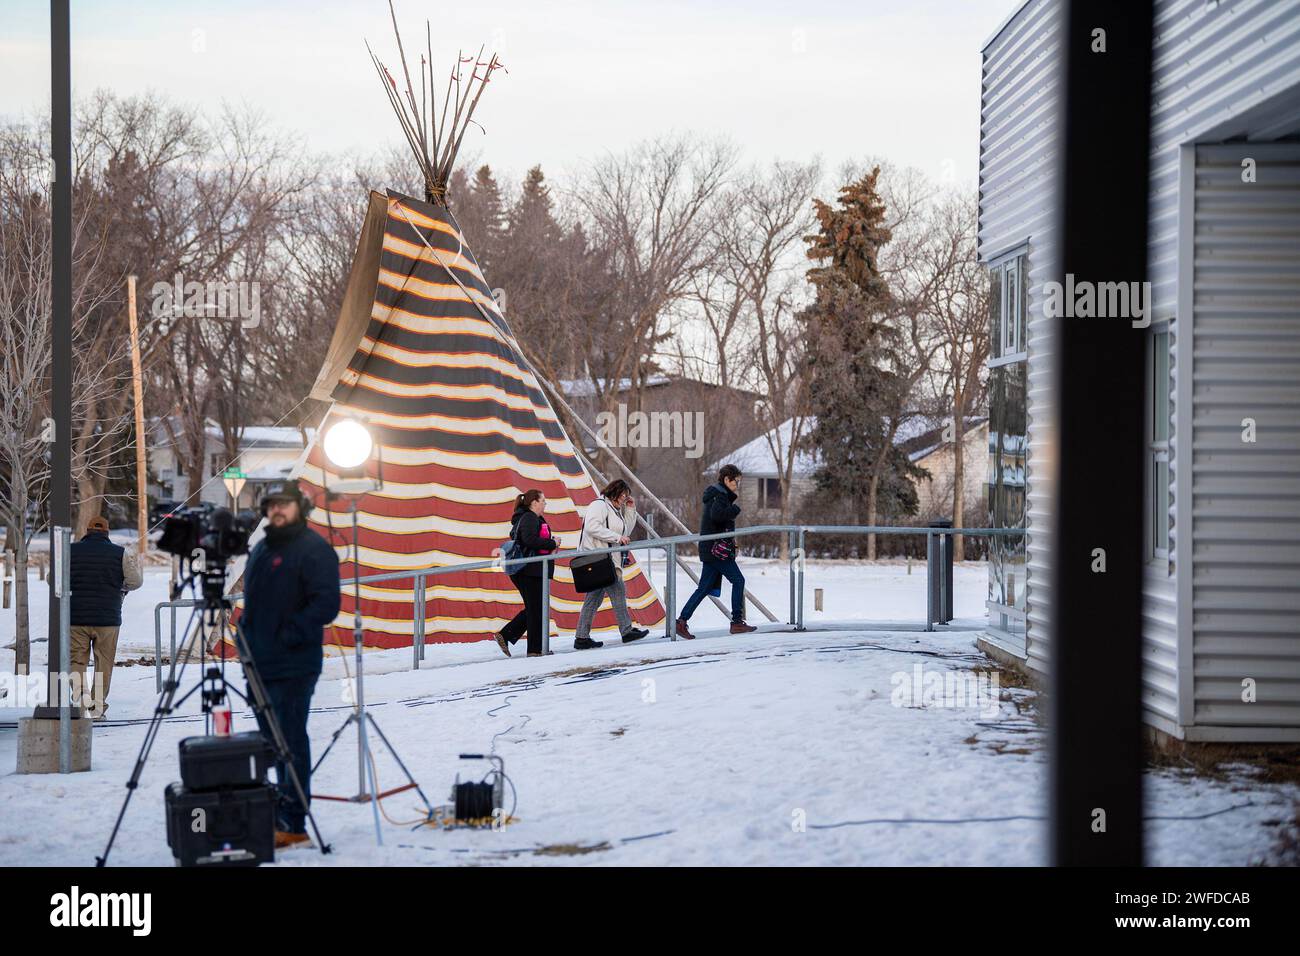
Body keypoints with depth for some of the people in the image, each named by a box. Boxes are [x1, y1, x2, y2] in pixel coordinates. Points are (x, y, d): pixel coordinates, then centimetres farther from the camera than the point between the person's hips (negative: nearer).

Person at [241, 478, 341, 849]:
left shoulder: (314, 550, -9)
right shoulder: (261, 549, 19)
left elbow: (326, 604, -17)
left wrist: (289, 635, -19)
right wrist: (249, 639, 14)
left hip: (293, 668, -9)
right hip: (260, 665, 9)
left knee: (290, 742, -7)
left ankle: (292, 823, -5)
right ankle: (282, 814, 23)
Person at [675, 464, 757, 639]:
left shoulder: (720, 494, 19)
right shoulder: (720, 495, -12)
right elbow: (716, 514, -29)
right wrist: (736, 508, -18)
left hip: (712, 550, 10)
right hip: (717, 548, -10)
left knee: (705, 587, 9)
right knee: (738, 580, -4)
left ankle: (682, 621, 5)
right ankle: (737, 622, -3)